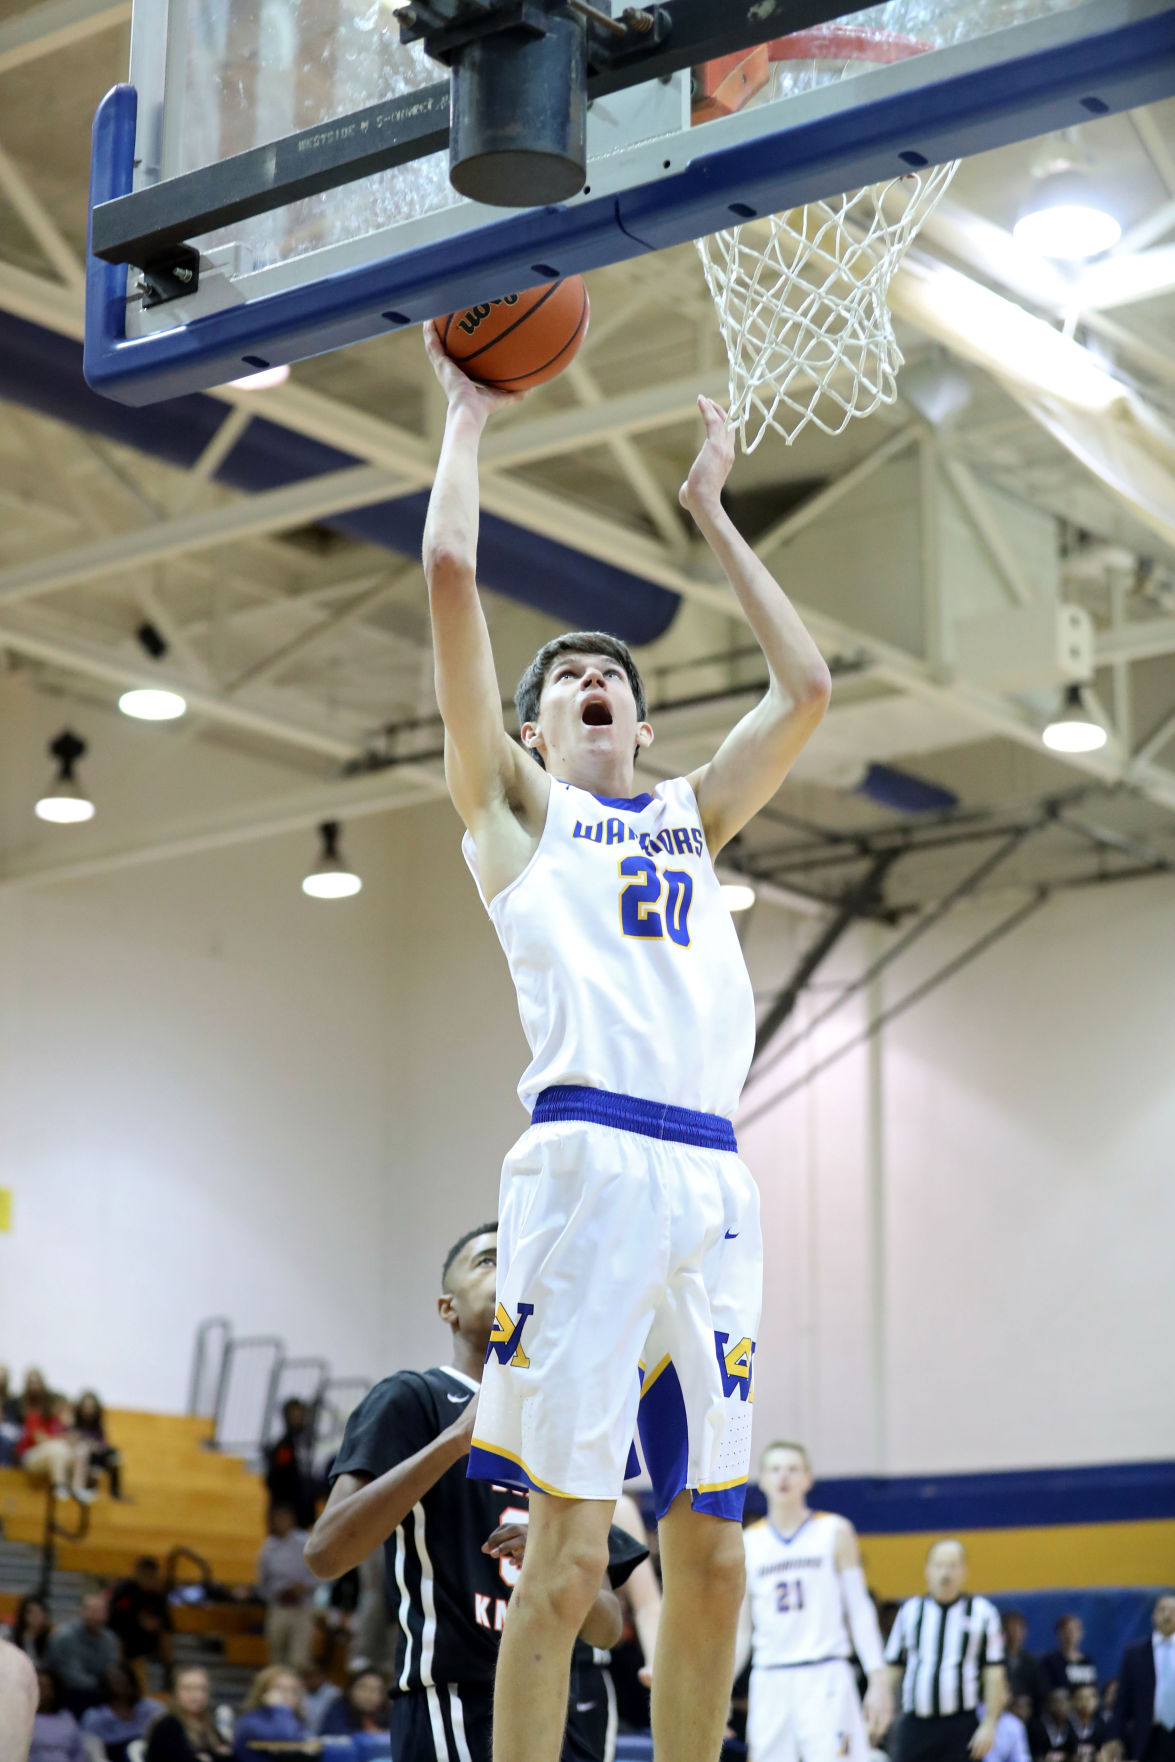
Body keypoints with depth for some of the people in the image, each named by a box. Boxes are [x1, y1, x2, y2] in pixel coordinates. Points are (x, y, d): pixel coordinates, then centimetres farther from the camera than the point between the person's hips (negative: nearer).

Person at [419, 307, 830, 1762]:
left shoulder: (687, 818, 29)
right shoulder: (511, 797, 17)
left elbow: (806, 688, 27)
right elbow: (450, 575, 9)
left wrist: (710, 514, 33)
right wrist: (467, 415, 21)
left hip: (712, 1177, 5)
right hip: (591, 1153, -5)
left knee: (709, 1555, 4)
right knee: (568, 1552, -10)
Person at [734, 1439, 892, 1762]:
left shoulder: (835, 1531, 5)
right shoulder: (746, 1544, 11)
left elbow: (859, 1609, 4)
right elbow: (741, 1631, 14)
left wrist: (878, 1679, -4)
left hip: (824, 1678, -3)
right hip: (770, 1683, 3)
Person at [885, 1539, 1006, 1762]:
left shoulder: (982, 1612, 2)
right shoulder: (910, 1610, 9)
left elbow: (994, 1673, 2)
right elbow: (892, 1669, 13)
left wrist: (989, 1724, -5)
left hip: (961, 1726, -2)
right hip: (914, 1724, 2)